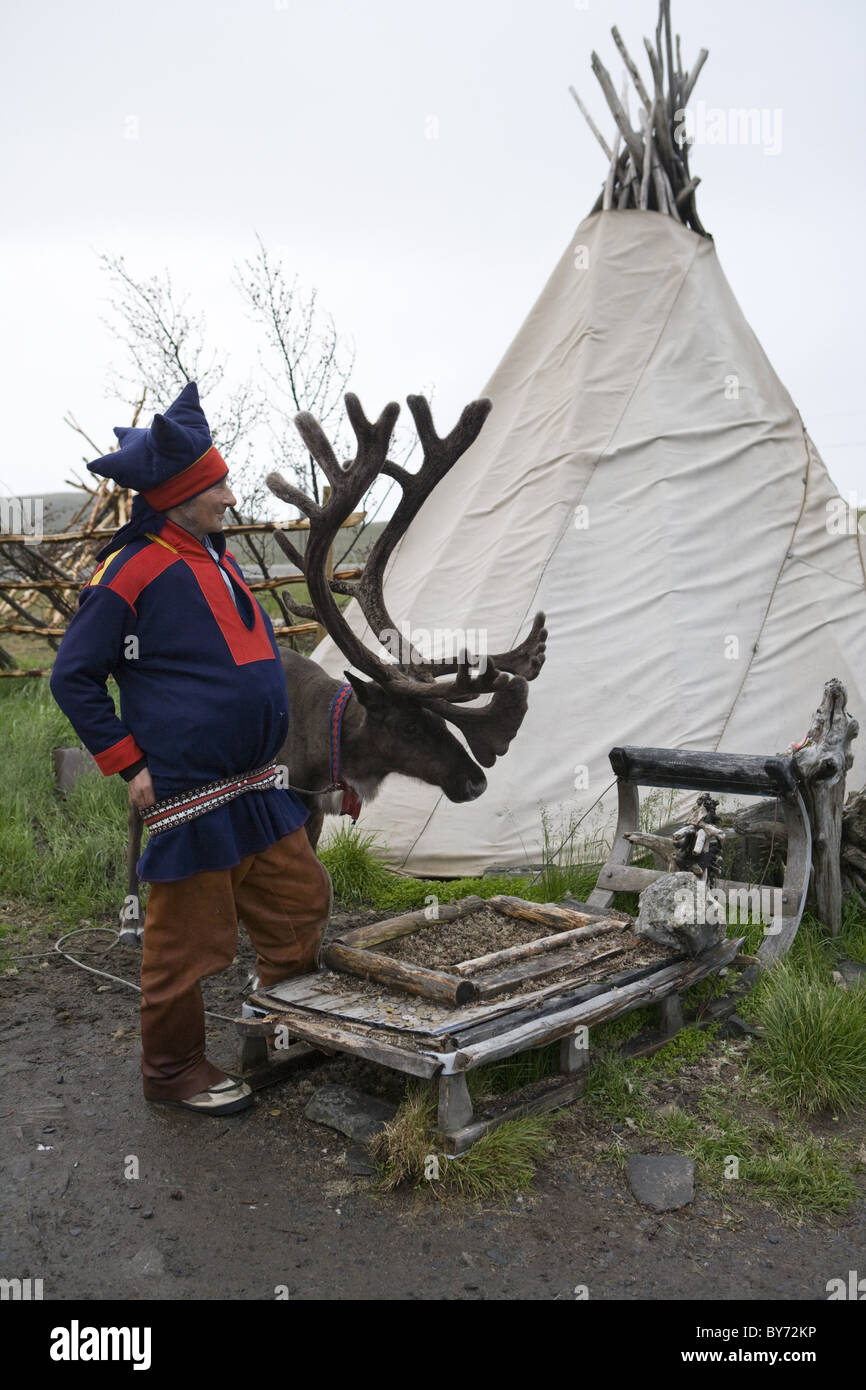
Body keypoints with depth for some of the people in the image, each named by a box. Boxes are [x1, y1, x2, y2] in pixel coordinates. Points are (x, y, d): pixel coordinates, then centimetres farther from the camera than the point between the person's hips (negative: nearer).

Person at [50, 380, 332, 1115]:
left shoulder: (214, 557, 12)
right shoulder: (133, 570, -14)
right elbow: (73, 677, -10)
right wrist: (130, 765, -12)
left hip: (257, 785, 9)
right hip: (190, 793, -8)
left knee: (301, 899, 14)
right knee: (189, 937, 3)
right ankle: (173, 1069, 23)